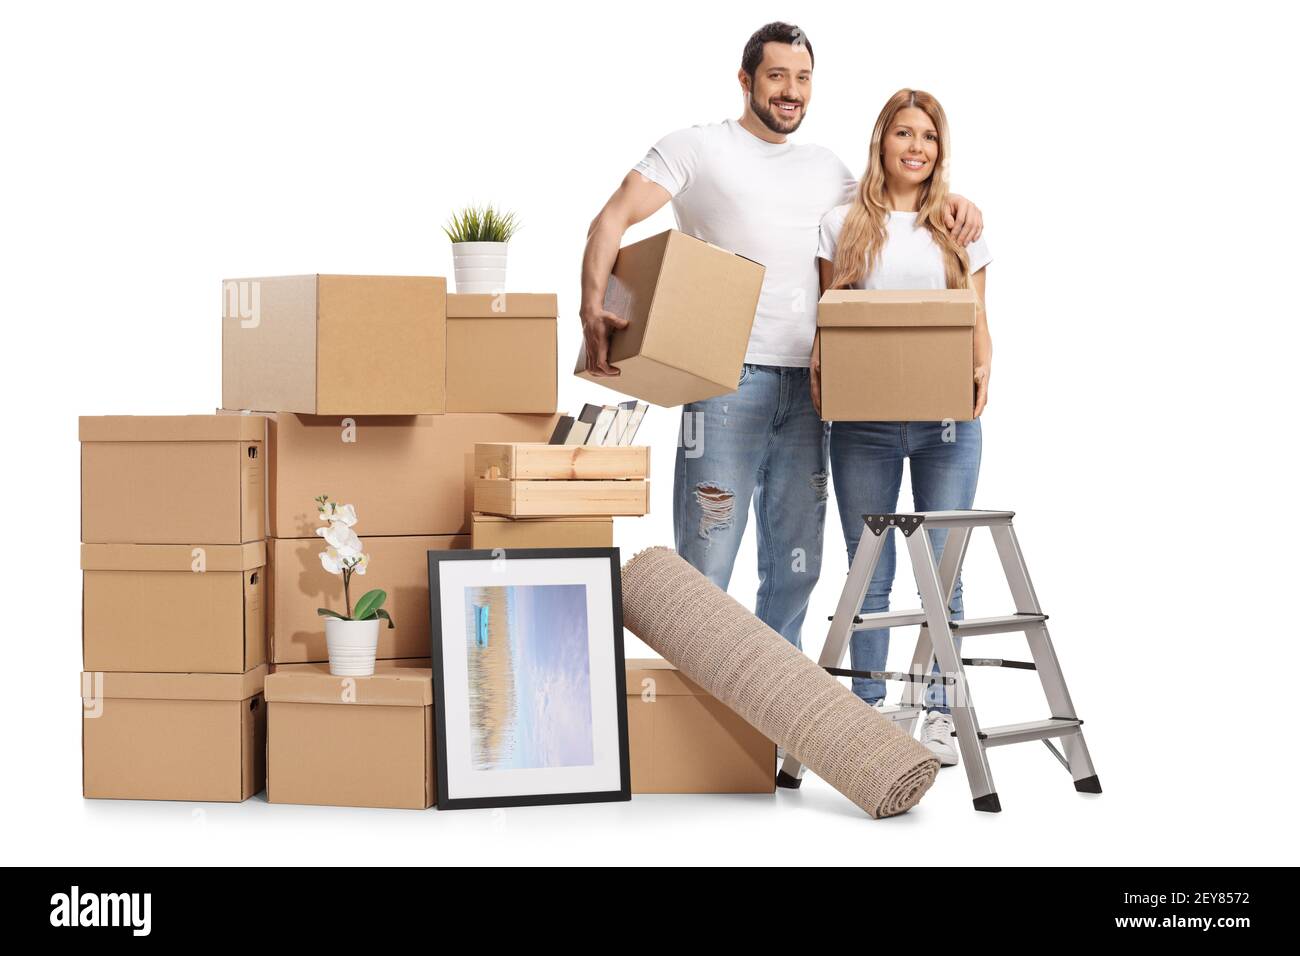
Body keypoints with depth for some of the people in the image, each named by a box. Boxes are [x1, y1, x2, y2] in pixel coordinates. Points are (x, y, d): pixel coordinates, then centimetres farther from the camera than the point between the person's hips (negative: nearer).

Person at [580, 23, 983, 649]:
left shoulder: (824, 168, 19)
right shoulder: (697, 149, 3)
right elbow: (614, 220, -6)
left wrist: (949, 202, 7)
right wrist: (594, 306, -23)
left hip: (805, 385, 6)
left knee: (796, 563, 10)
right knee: (706, 557, -6)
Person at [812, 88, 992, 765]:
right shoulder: (843, 225, 7)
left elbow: (978, 322, 10)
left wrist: (983, 372, -9)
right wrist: (821, 374, -11)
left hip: (946, 419, 0)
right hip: (864, 422, 0)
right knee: (868, 573, 4)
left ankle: (939, 714, 9)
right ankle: (867, 710, 13)